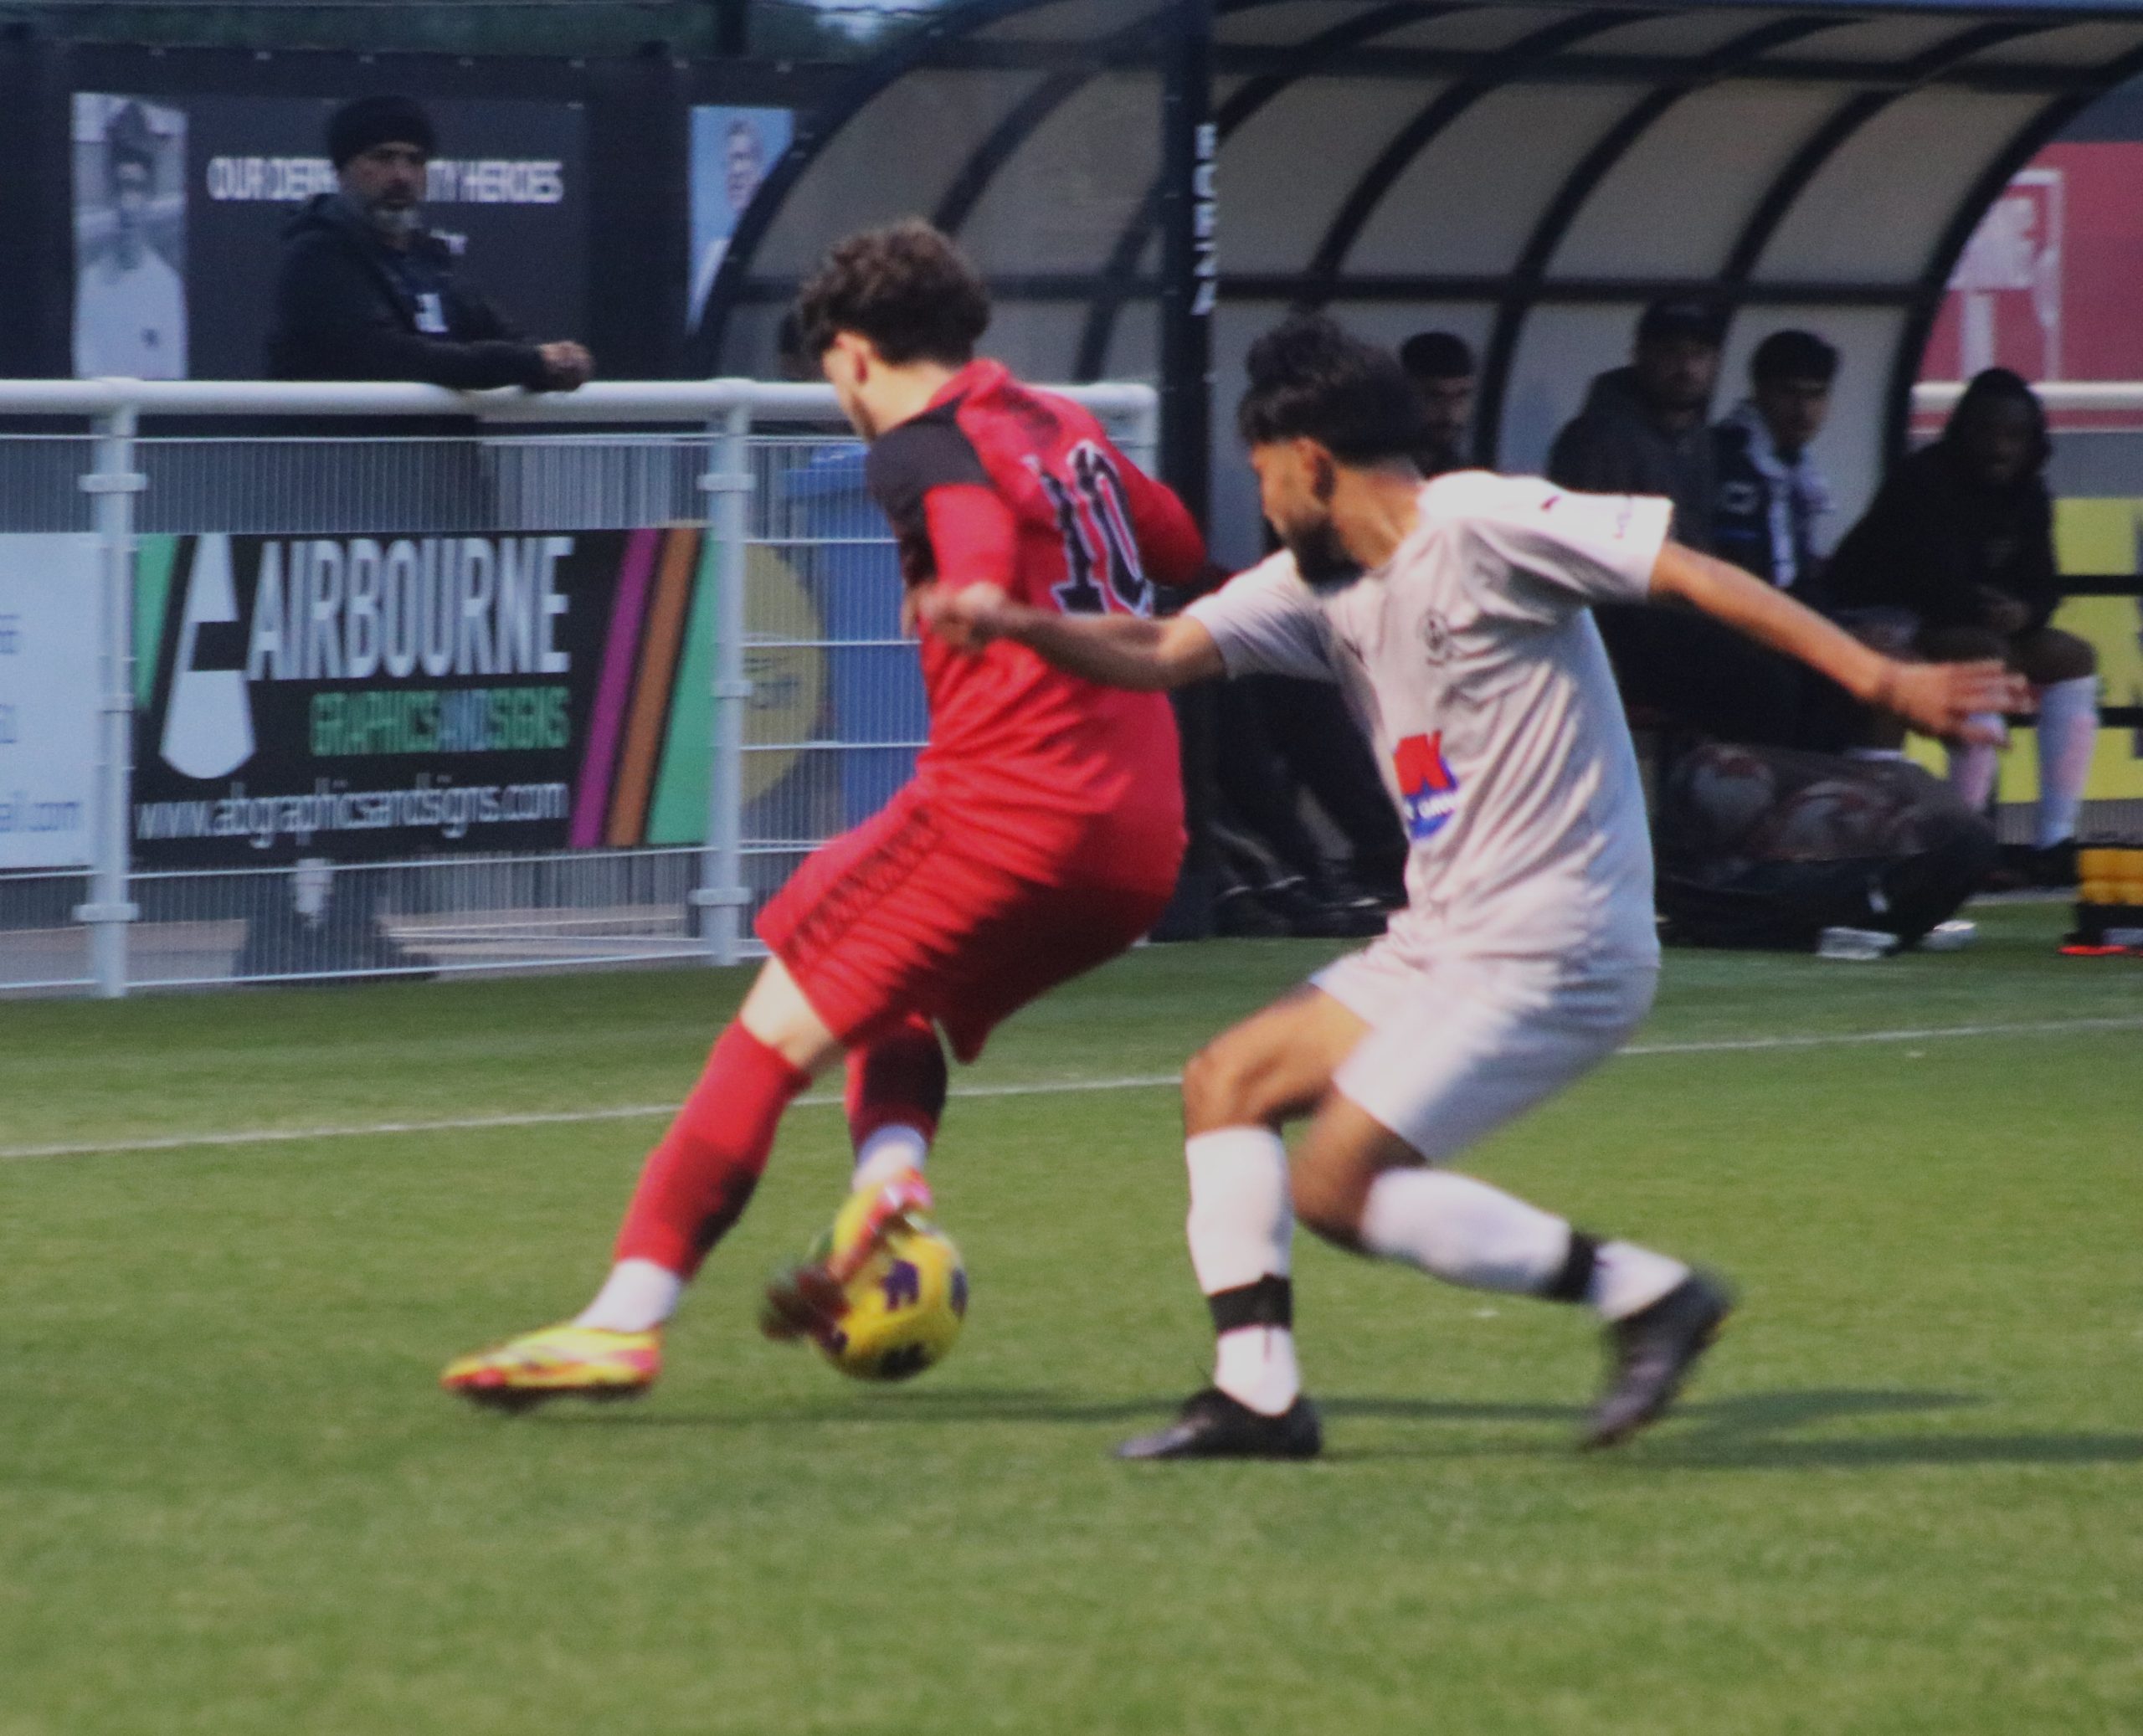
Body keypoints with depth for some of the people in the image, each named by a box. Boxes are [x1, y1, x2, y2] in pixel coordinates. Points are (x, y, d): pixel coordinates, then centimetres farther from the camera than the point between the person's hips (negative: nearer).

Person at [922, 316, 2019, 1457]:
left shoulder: (1480, 528, -14)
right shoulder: (1318, 586, 12)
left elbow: (1697, 576, -17)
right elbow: (1162, 654, 3)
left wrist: (1878, 679, -23)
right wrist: (1023, 627, -16)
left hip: (1551, 954, -9)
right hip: (1443, 946, 9)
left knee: (1336, 1187, -12)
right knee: (1224, 1084, 9)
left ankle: (1641, 1291, -9)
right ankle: (1258, 1394, 7)